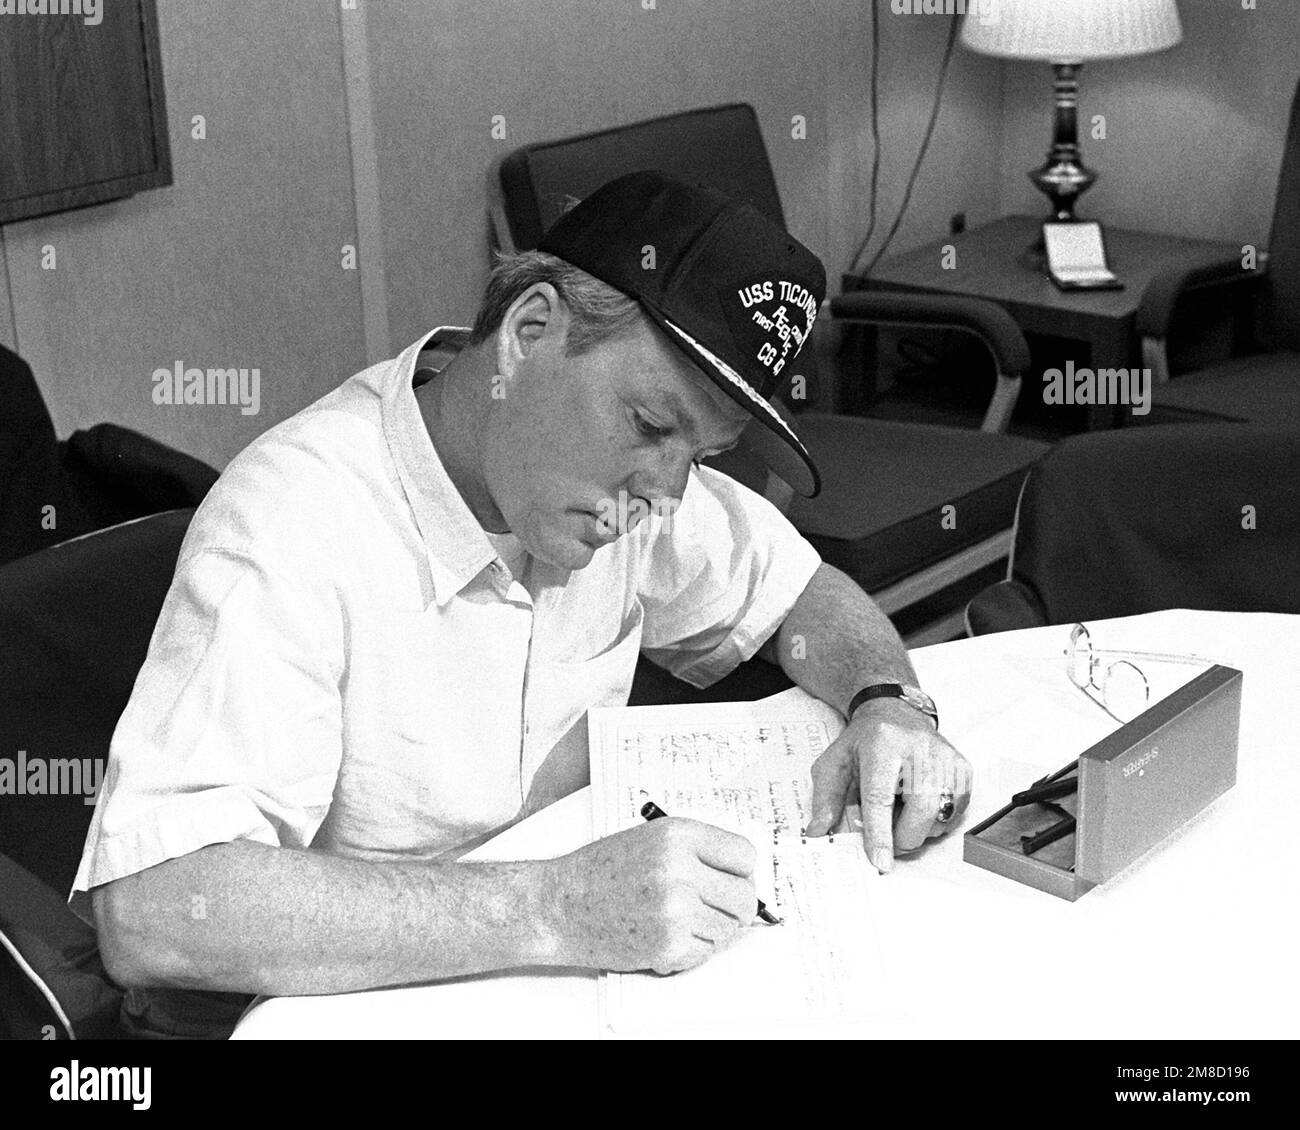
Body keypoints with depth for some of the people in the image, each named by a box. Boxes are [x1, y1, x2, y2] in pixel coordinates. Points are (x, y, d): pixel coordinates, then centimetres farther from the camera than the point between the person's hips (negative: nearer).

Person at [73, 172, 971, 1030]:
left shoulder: (611, 472, -5)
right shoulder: (293, 530, -25)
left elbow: (802, 591, 12)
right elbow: (150, 914, -35)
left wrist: (888, 703, -9)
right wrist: (552, 912, -38)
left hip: (559, 981, 5)